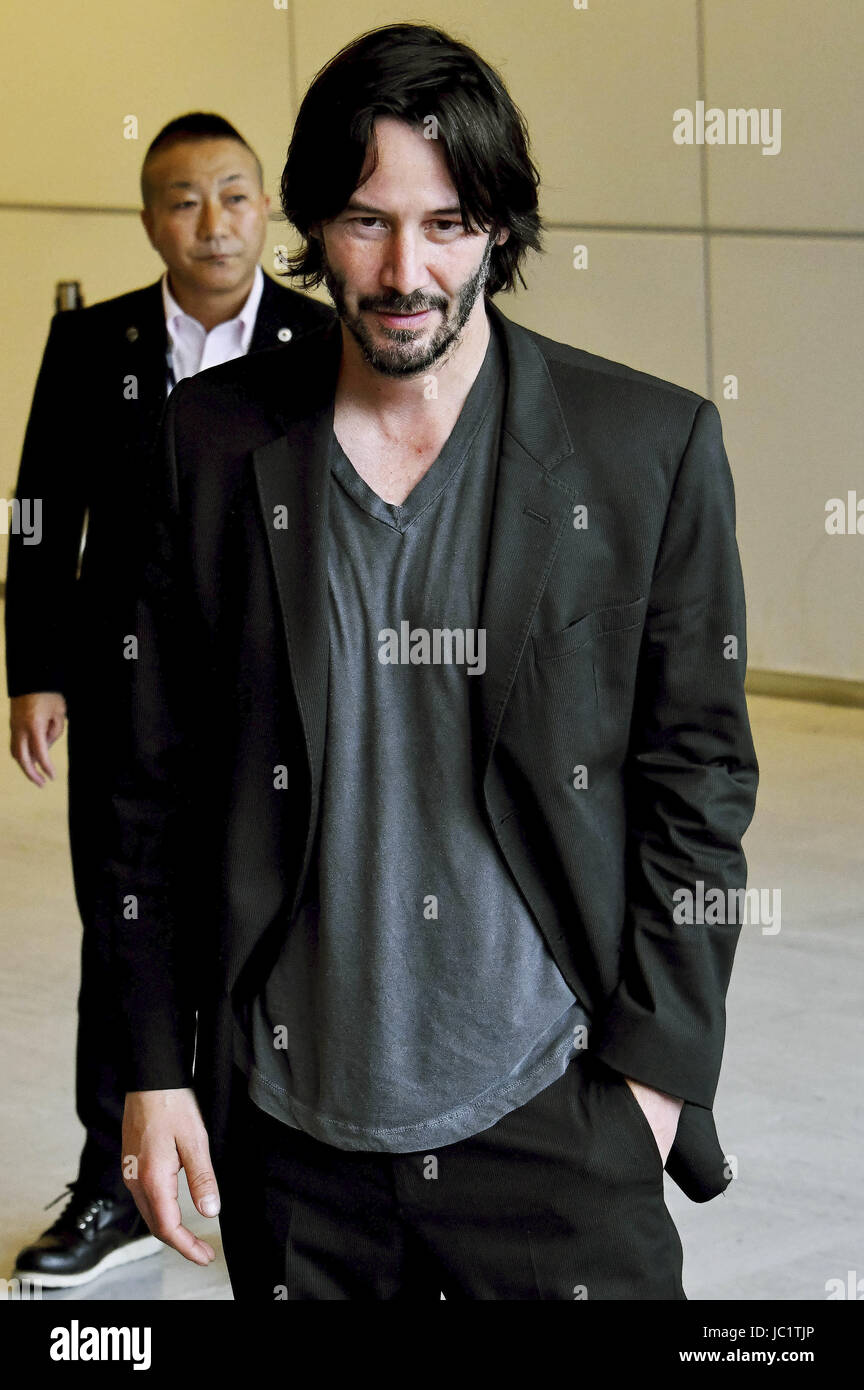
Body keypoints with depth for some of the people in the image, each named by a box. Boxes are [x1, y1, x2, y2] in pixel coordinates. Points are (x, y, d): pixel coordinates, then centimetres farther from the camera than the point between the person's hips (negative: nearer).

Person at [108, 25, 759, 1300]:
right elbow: (163, 776, 6)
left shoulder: (652, 448, -3)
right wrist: (156, 1063, 3)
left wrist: (652, 1073, -5)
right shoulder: (217, 439, 3)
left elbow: (698, 778, 0)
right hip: (290, 1131, 2)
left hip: (555, 1121, -2)